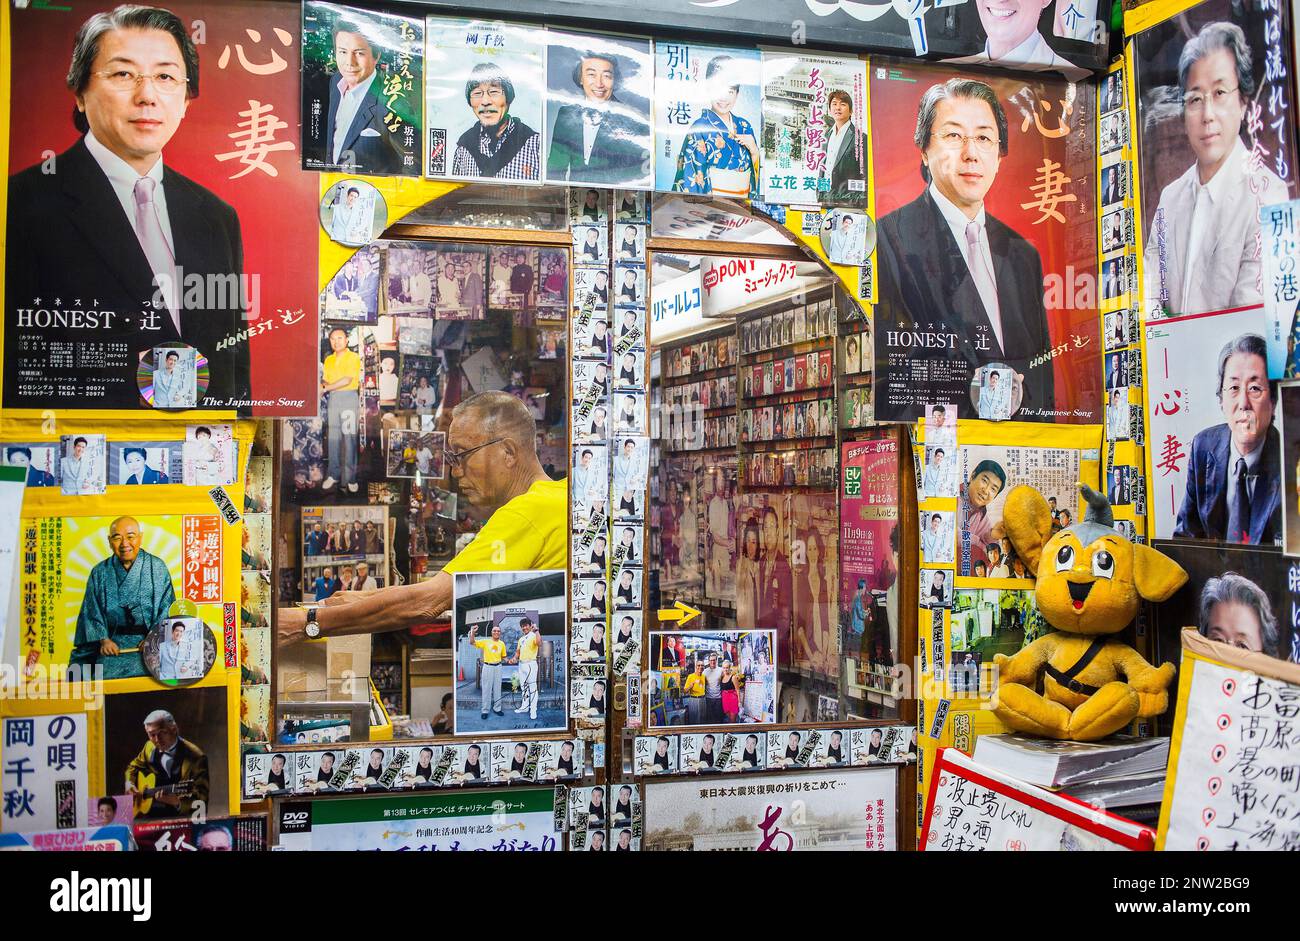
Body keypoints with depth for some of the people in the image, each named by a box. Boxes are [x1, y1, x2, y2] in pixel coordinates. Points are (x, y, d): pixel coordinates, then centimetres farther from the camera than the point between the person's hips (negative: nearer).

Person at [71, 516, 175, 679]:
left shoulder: (157, 567, 4)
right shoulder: (100, 572, 9)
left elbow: (168, 607, 1)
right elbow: (92, 612, 8)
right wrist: (103, 639, -8)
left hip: (151, 639, -2)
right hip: (113, 642, 2)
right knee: (107, 671, -22)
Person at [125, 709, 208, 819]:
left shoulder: (196, 757, -13)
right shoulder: (150, 747, 7)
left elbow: (201, 800, -13)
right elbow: (133, 766, 29)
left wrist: (178, 803, -30)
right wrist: (129, 783, 10)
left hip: (179, 817, -6)